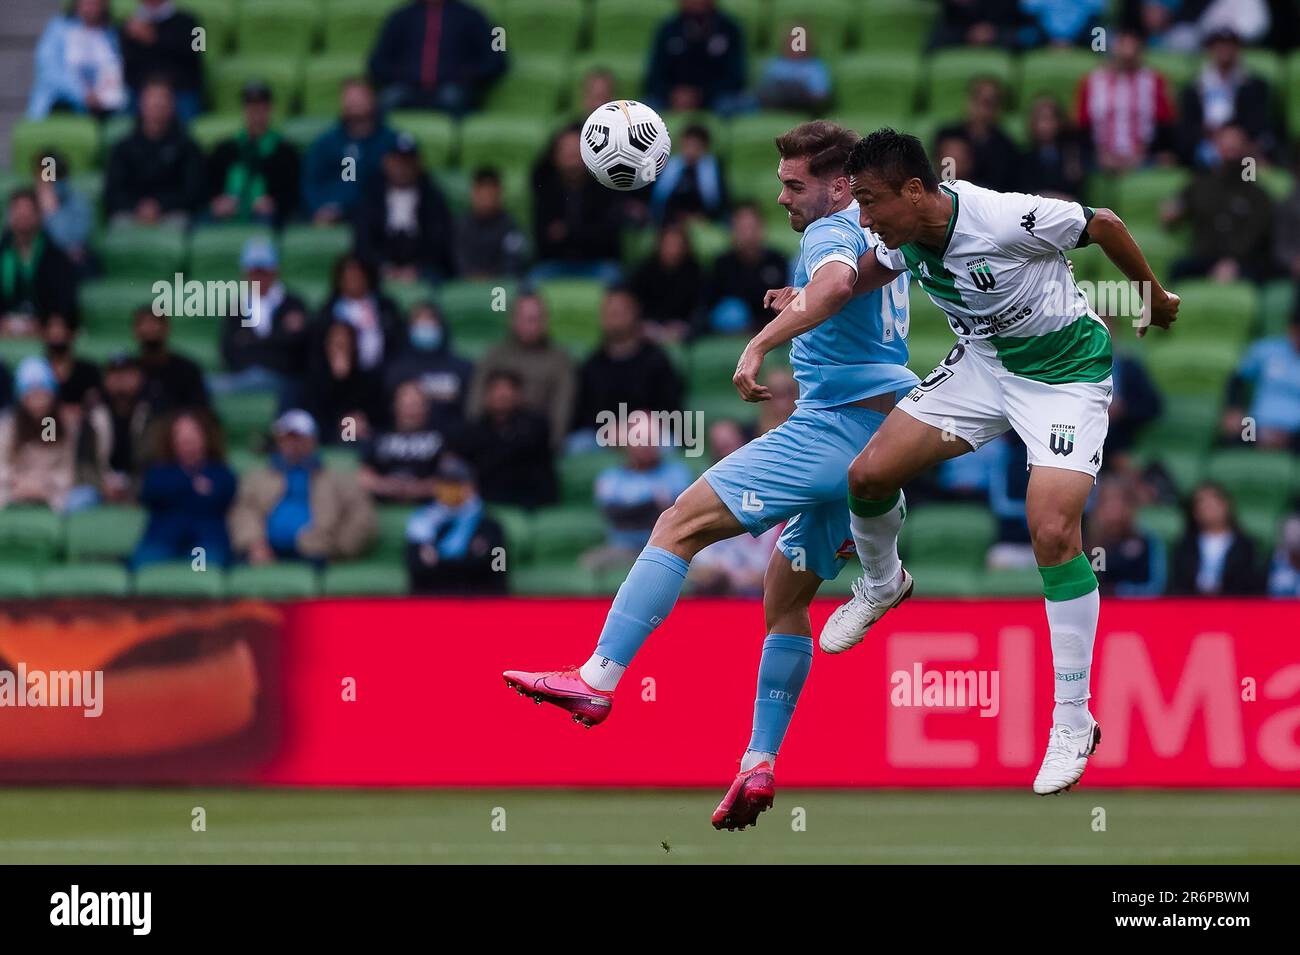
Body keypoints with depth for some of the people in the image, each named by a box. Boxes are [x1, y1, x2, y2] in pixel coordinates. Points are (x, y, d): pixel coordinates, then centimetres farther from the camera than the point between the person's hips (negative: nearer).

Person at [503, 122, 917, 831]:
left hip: (832, 425, -10)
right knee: (787, 597, 16)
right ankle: (760, 764, 14)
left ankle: (597, 678, -22)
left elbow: (836, 280, -37)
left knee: (681, 524, -14)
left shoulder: (833, 233, -11)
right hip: (876, 442, 10)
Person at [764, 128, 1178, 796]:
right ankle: (880, 585, 33)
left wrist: (1154, 297, 1)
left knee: (1053, 534, -21)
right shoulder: (904, 240, -12)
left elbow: (1103, 225, -16)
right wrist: (759, 346, -4)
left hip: (1064, 372, -6)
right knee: (869, 473, -3)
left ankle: (1074, 723, -9)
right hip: (984, 361, 6)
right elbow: (847, 284, 6)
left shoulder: (1010, 219, -32)